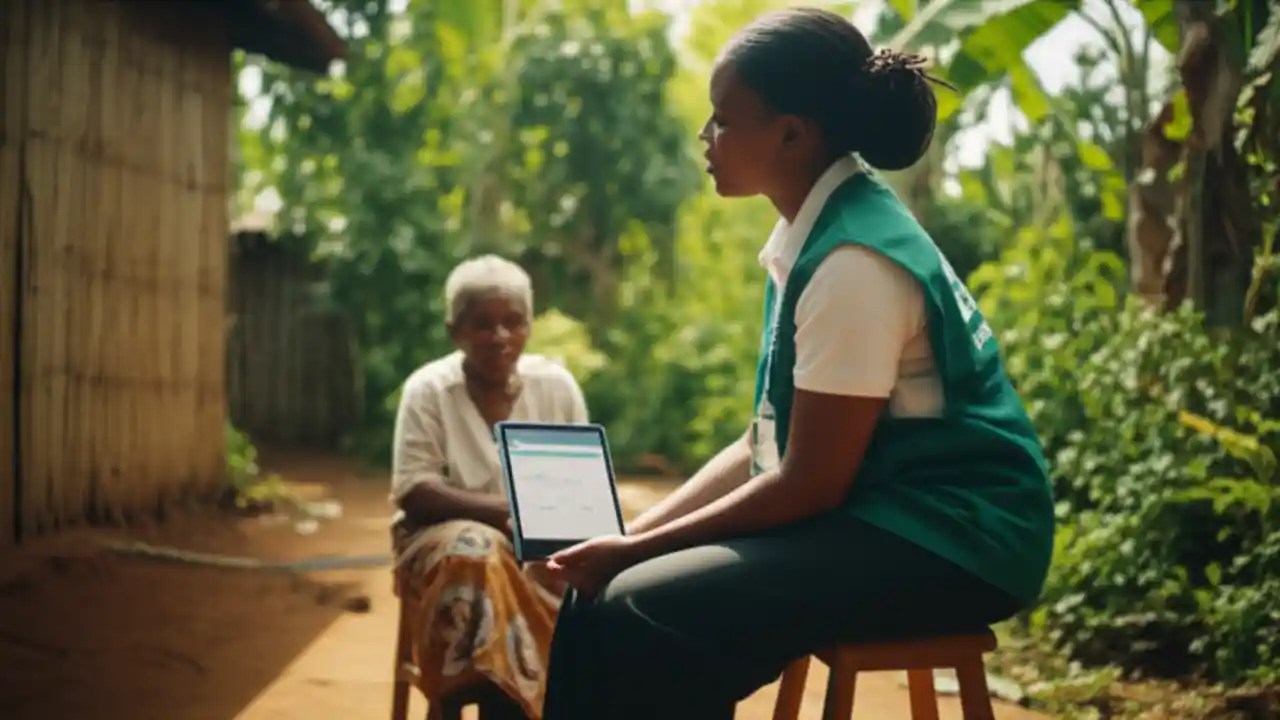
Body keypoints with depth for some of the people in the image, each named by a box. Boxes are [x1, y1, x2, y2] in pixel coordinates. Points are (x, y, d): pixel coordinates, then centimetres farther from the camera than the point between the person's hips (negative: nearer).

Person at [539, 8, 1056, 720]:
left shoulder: (854, 259, -20)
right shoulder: (814, 236, 8)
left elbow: (809, 484, -19)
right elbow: (766, 442, 12)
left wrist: (635, 551, -12)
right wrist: (630, 536, 4)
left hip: (948, 540, -9)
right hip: (876, 519, 9)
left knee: (641, 618, -24)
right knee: (597, 597, 1)